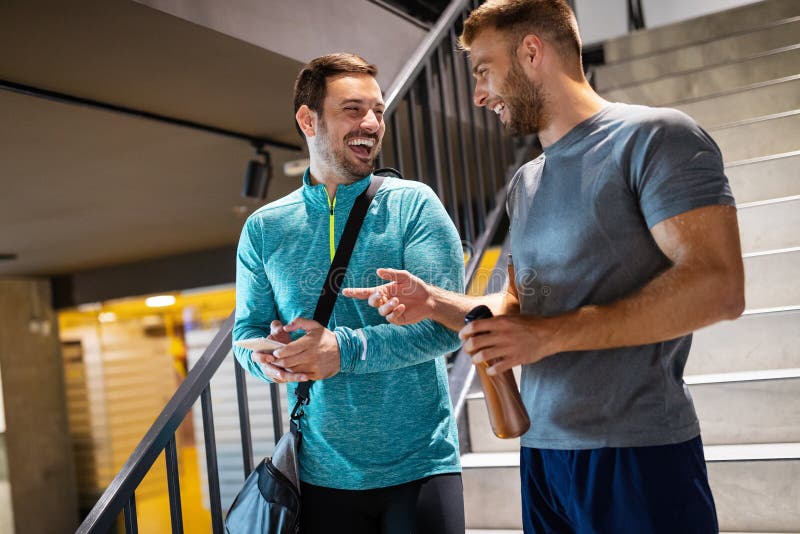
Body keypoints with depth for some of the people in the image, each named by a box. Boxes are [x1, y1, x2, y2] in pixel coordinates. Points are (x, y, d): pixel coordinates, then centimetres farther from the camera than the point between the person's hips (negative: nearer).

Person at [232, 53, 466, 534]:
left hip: (420, 465, -2)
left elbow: (445, 323, -14)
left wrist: (347, 349, -24)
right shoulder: (264, 228, 3)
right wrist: (266, 359, -16)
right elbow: (248, 330, 6)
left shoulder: (414, 204, -6)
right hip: (323, 473, 2)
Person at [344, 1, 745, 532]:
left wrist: (549, 335, -20)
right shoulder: (524, 184, 15)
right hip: (542, 447, 7)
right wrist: (432, 302, 2)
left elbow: (717, 285, -18)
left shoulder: (654, 136, -8)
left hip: (637, 450, -7)